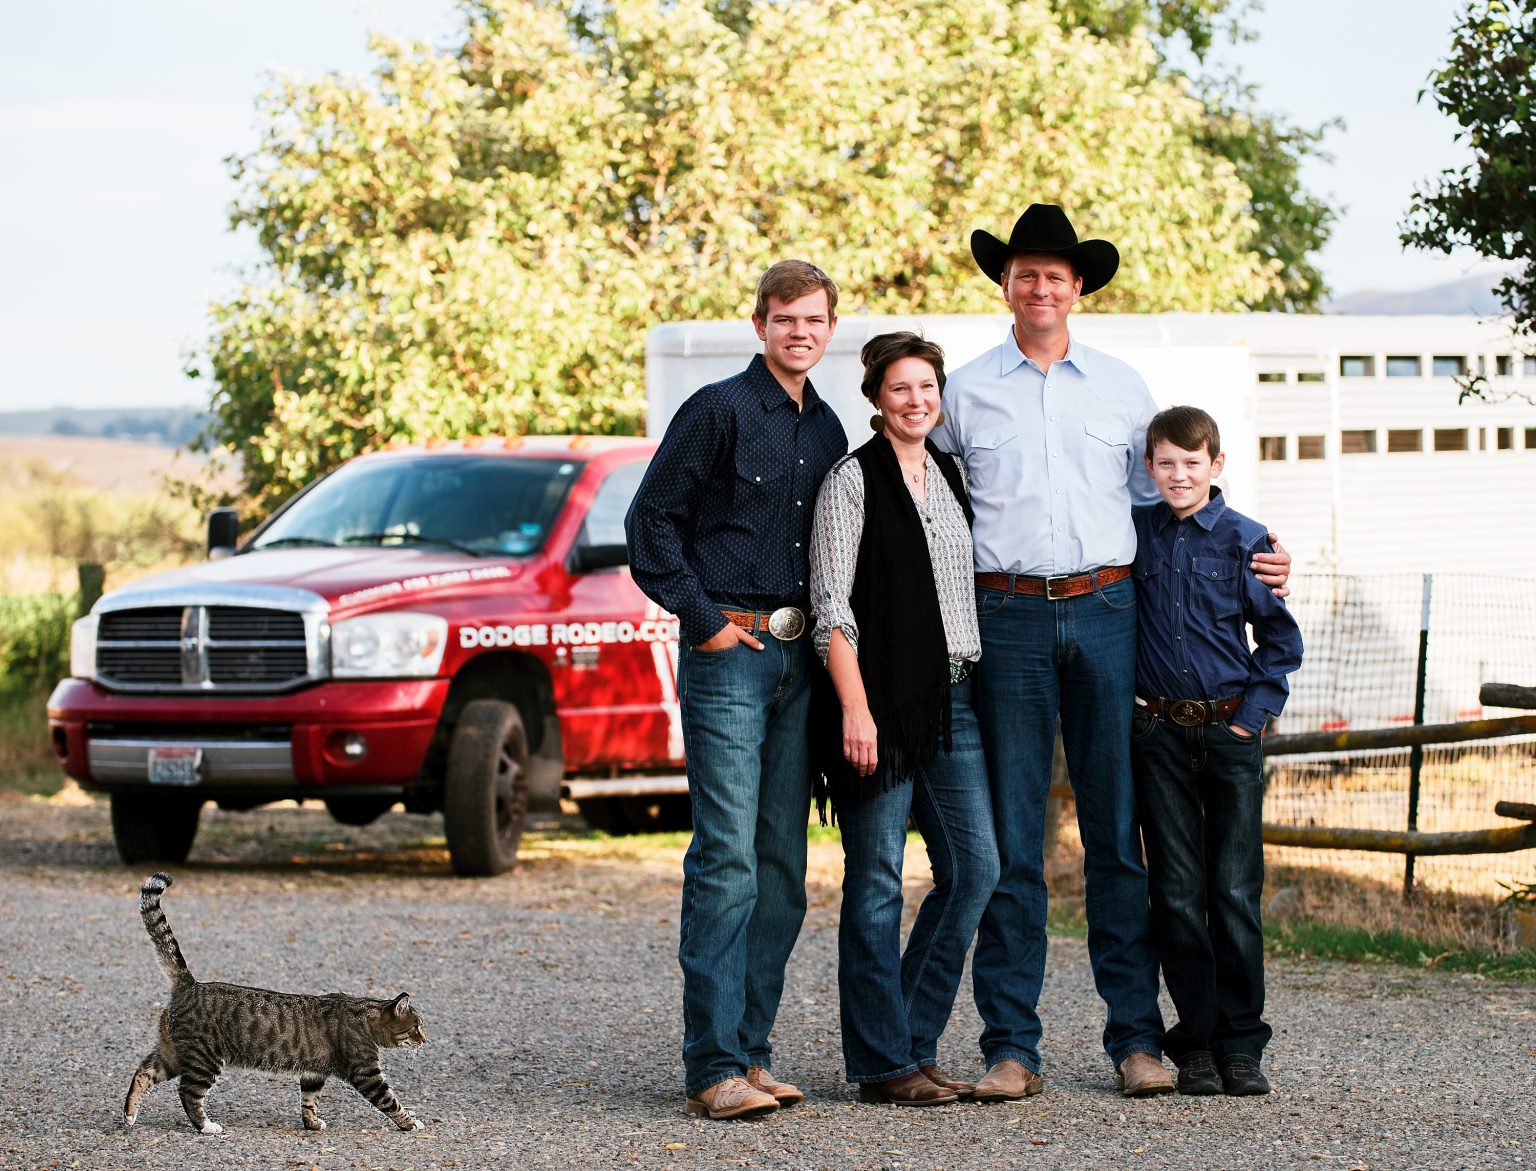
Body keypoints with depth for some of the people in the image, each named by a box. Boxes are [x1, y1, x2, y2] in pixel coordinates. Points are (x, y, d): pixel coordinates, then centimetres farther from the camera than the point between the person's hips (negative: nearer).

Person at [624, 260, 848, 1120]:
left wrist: (825, 638, 11)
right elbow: (652, 520, -6)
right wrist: (704, 618, -9)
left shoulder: (827, 429, 15)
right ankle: (714, 1067, -11)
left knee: (783, 867, 7)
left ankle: (752, 1052, 13)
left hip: (798, 660, 7)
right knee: (728, 862, -11)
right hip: (729, 654, -7)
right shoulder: (719, 411, -5)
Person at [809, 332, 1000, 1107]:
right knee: (877, 883, -2)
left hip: (954, 699, 7)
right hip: (882, 698, -7)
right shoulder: (854, 480, -4)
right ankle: (883, 1062, 3)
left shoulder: (951, 477, 16)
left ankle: (914, 1042, 14)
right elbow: (831, 605, -9)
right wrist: (854, 709, -17)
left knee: (975, 868, 3)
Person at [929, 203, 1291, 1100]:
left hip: (1106, 612, 1)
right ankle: (1011, 1044, 2)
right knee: (1010, 837, -1)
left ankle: (1137, 1036, 5)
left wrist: (1246, 558, 12)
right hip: (1007, 616, -1)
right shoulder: (968, 391, 9)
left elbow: (1160, 496, 23)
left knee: (1118, 832, 1)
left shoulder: (1121, 387, 12)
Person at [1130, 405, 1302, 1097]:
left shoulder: (1245, 540, 0)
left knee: (1235, 890, -2)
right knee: (1177, 894, 2)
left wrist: (1256, 708, -3)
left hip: (1231, 733, -1)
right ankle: (1196, 1045, 8)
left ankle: (1241, 1045, 5)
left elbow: (1280, 637, 5)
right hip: (1159, 733, 2)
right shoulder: (1134, 532, 5)